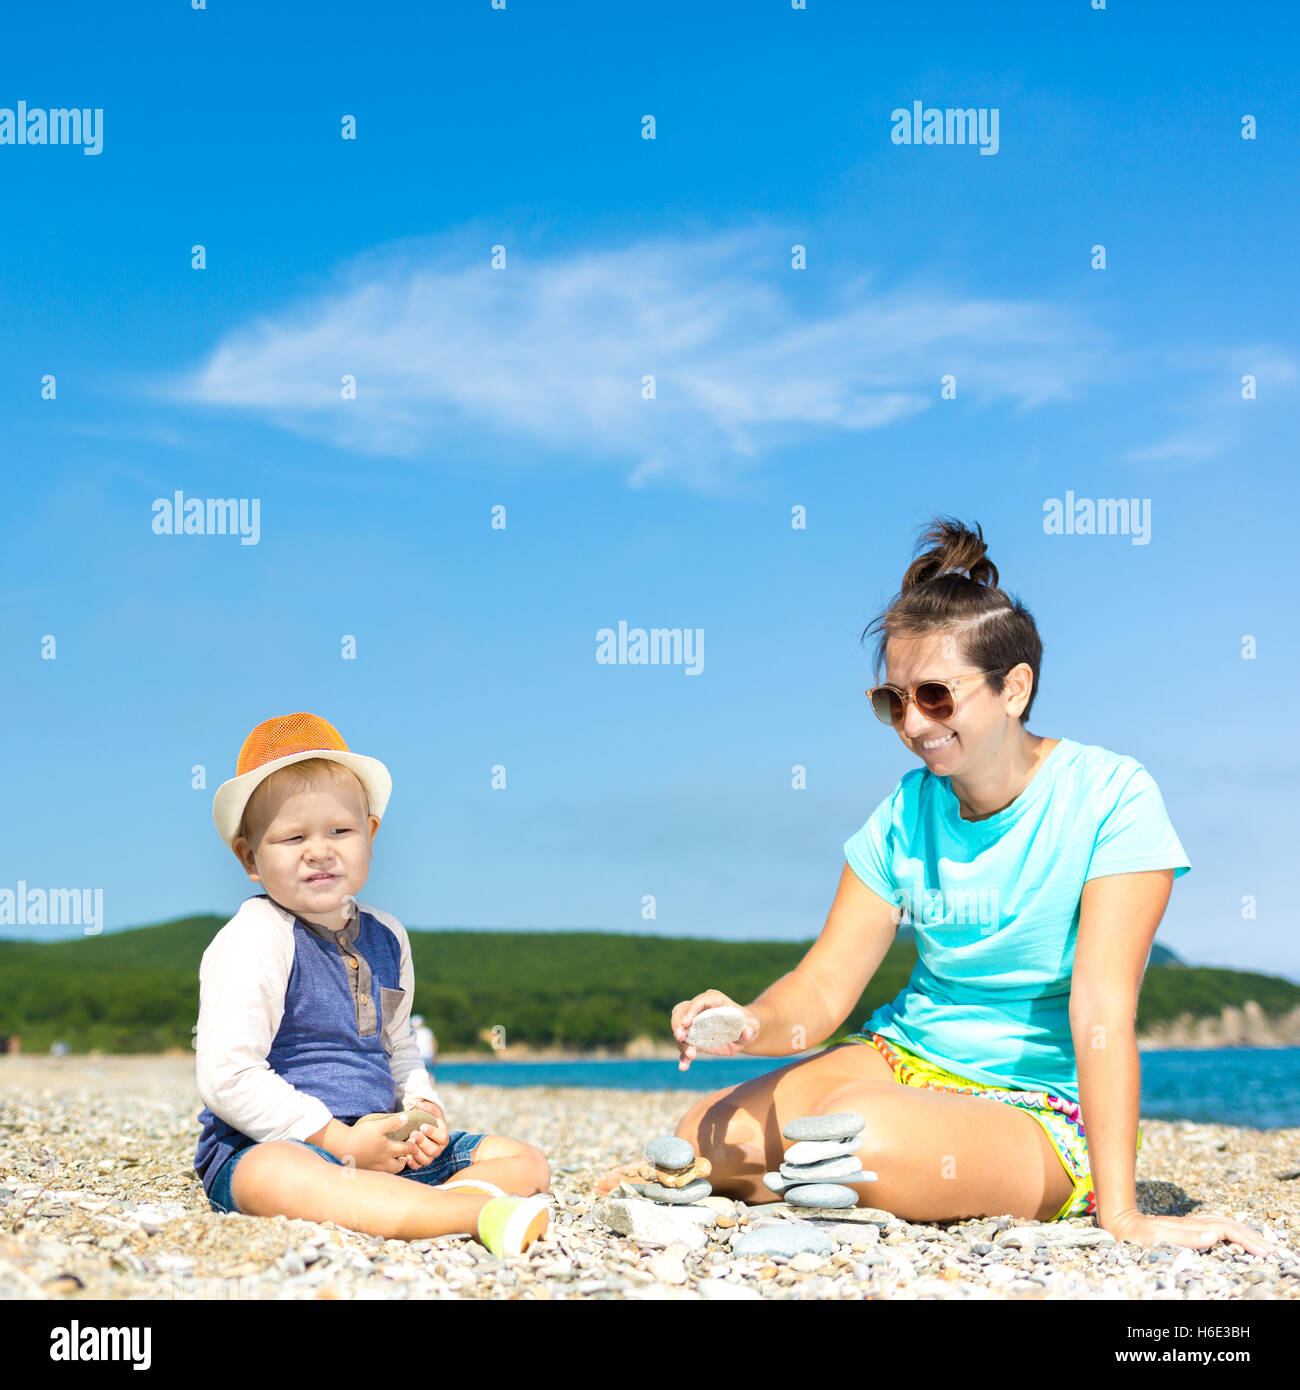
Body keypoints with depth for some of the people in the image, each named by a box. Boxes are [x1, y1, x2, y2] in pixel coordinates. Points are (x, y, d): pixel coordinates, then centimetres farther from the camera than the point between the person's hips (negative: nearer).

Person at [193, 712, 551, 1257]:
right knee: (275, 1178, -43)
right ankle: (477, 1212, -50)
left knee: (526, 1162, -2)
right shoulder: (255, 940, -10)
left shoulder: (385, 938, 13)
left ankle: (456, 1194, -36)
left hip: (385, 1148, 8)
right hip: (263, 1147, -7)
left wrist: (425, 1110, 5)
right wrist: (338, 1141, -18)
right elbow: (228, 1077, -18)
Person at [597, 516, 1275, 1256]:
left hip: (1036, 1112, -4)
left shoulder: (1108, 795, -14)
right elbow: (823, 987, -2)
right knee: (705, 1137, -18)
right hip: (901, 1057, 5)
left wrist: (1121, 1212, -26)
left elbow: (1103, 1006, -22)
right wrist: (749, 1025, -26)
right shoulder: (906, 812, 1)